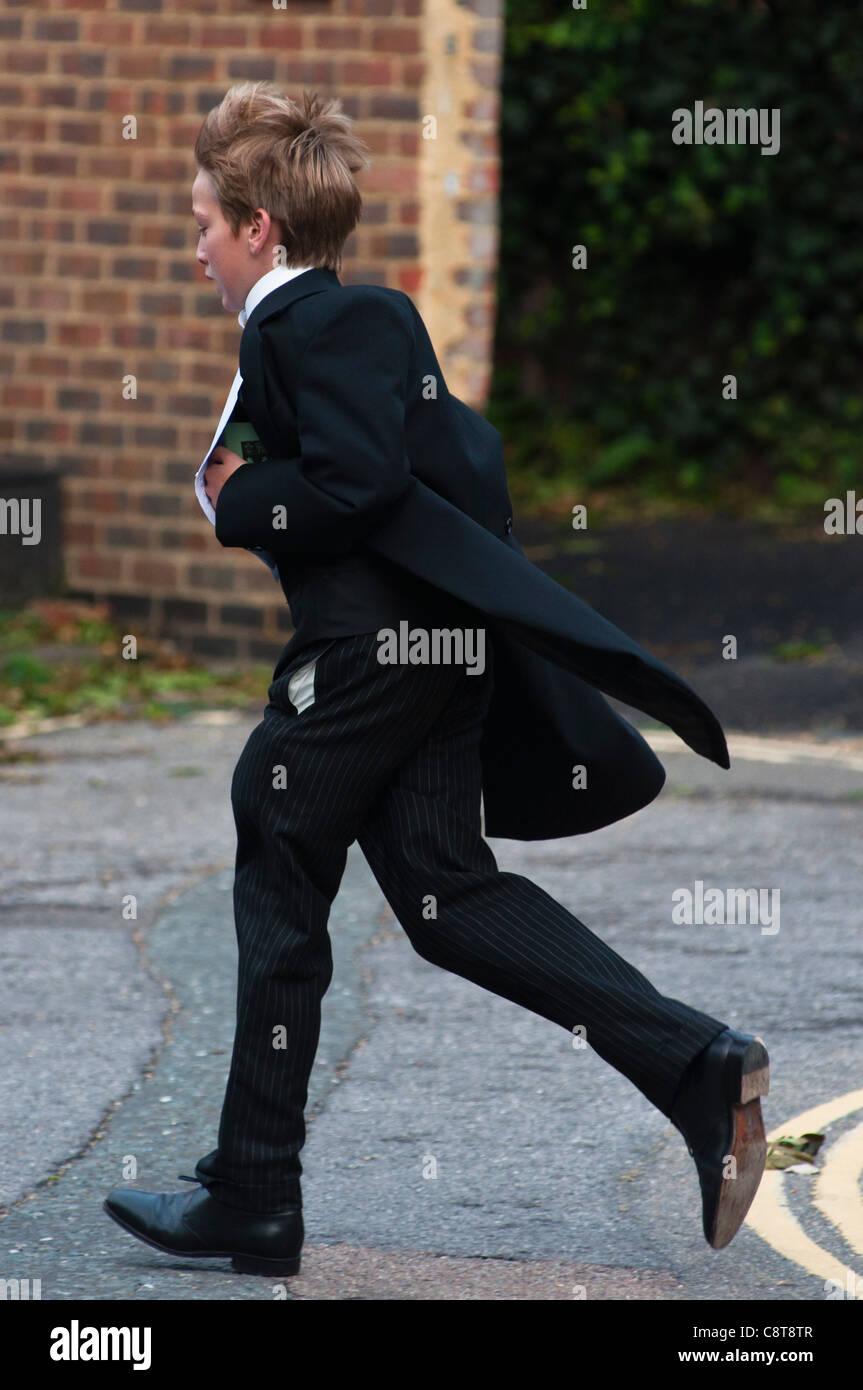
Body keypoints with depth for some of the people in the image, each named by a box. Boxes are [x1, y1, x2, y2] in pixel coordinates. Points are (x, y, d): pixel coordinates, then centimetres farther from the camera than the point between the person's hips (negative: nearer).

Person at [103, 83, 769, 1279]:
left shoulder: (303, 325, -13)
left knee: (277, 900, 2)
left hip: (370, 644, -10)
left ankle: (252, 1201, 9)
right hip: (438, 639, 10)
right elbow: (466, 452, 22)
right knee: (448, 895, 8)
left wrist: (238, 499, -9)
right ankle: (698, 1065, -4)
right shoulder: (371, 317, 17)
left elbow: (357, 484, -24)